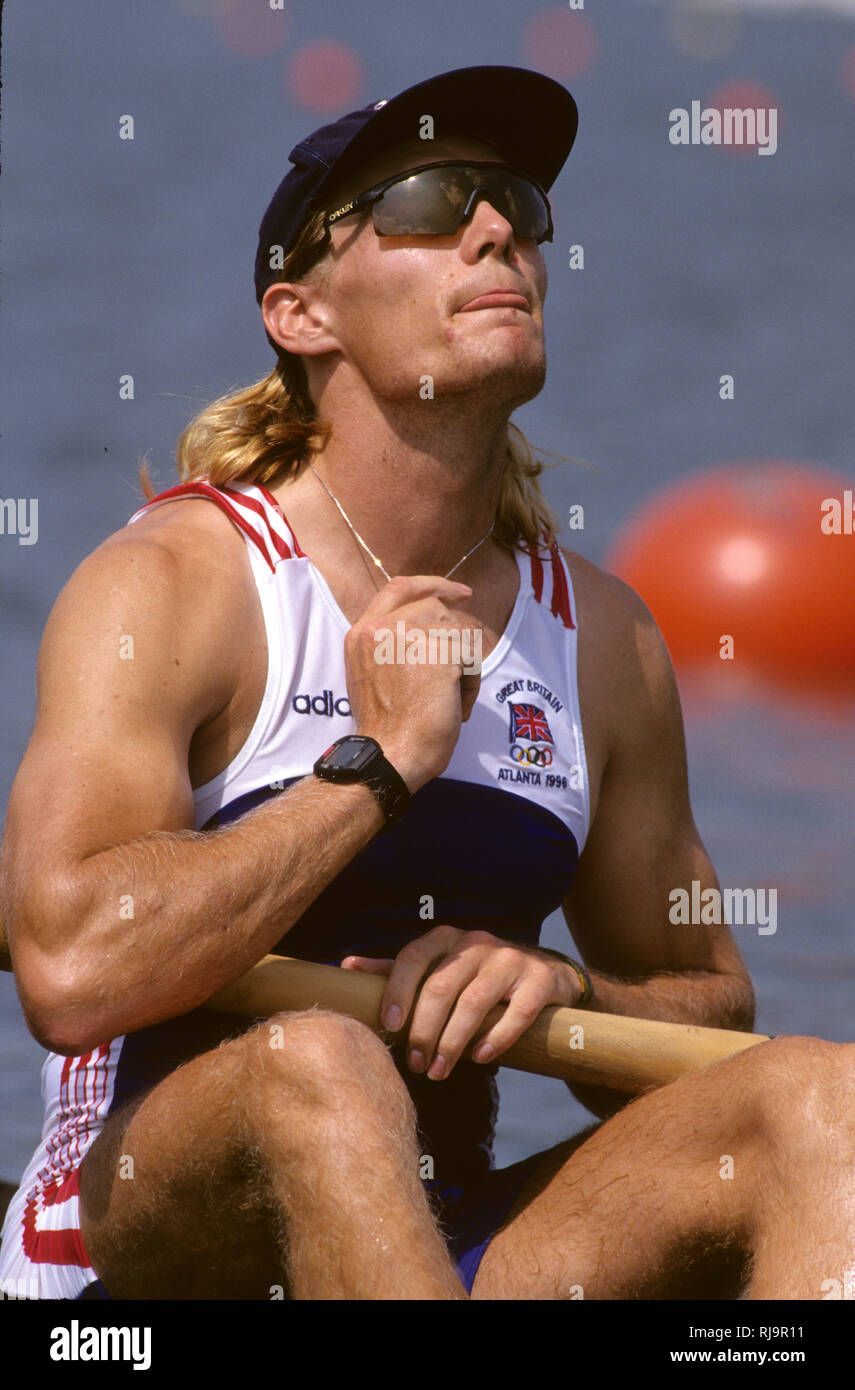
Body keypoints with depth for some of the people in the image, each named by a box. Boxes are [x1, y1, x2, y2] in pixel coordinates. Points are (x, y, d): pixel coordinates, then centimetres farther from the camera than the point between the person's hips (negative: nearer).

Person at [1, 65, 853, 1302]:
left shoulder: (601, 637, 11)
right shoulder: (173, 583, -6)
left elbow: (711, 1006, 19)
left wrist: (567, 990, -5)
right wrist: (383, 761, -15)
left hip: (445, 1245, 5)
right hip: (148, 1251, -5)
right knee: (315, 1067, -37)